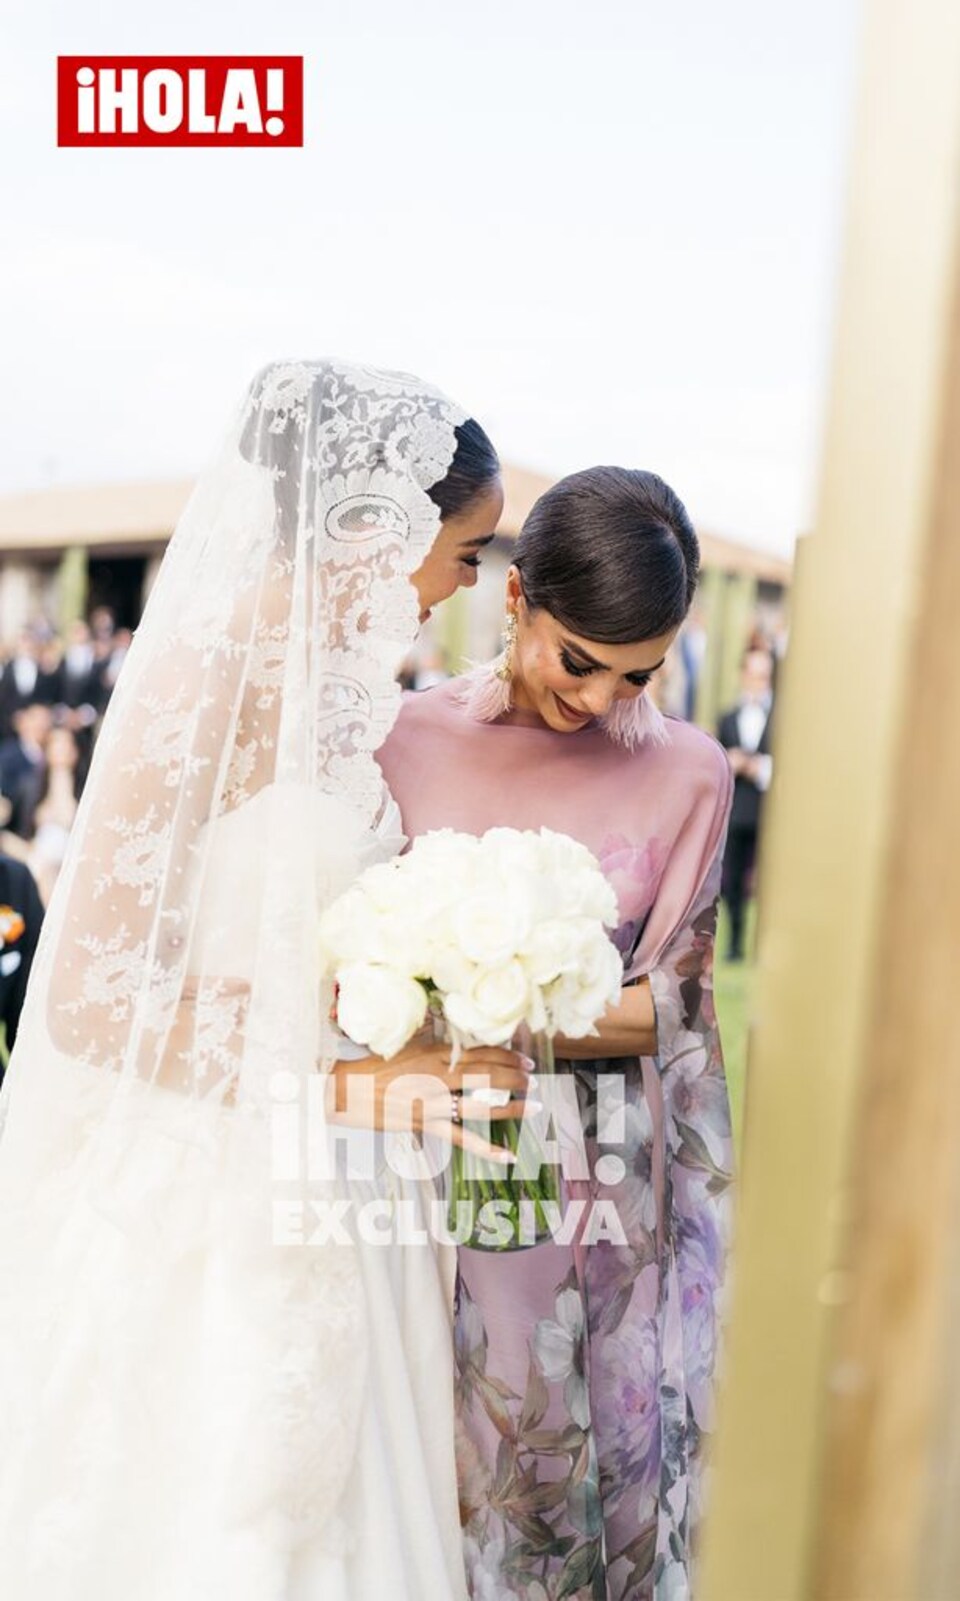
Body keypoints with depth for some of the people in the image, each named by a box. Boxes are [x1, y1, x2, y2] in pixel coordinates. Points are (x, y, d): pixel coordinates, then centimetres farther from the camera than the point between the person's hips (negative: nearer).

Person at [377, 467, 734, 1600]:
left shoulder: (688, 773, -5)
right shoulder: (405, 739, -7)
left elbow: (666, 1007, -5)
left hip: (609, 1191, 1)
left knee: (613, 1482, 16)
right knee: (453, 1470, 15)